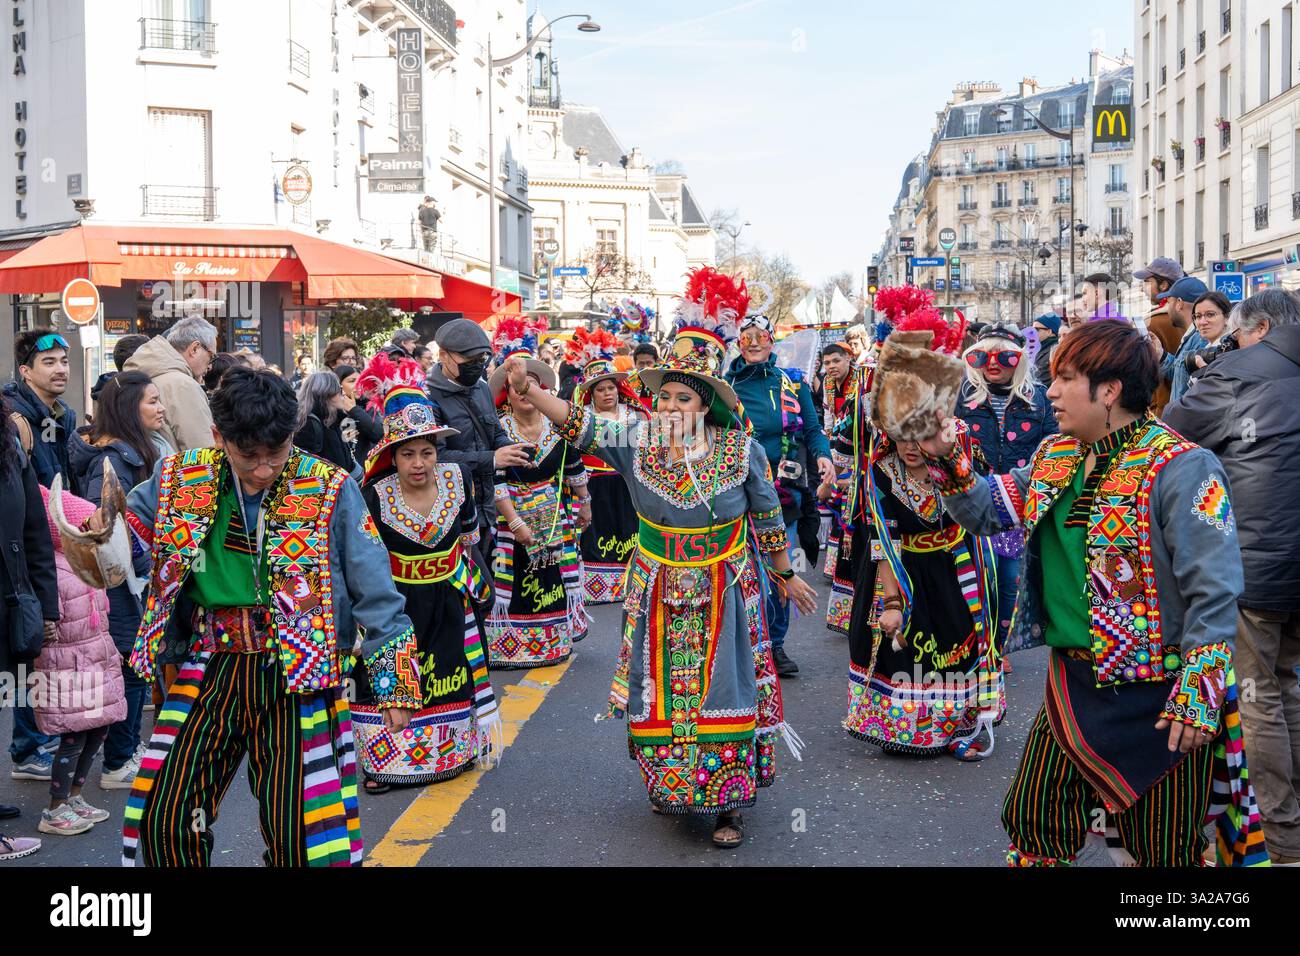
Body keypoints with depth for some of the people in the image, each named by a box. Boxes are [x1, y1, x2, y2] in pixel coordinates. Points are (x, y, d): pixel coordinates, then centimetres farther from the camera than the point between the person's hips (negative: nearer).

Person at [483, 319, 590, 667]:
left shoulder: (558, 426, 1)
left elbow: (574, 468, 13)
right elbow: (495, 482, -14)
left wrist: (584, 504, 20)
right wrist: (515, 523, -18)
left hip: (556, 520, 3)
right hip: (511, 518, -3)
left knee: (556, 581, 9)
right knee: (512, 583, -4)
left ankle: (555, 643, 23)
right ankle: (509, 645, 5)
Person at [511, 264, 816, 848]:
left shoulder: (740, 449, -10)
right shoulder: (638, 441, -7)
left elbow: (768, 519, 1)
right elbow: (582, 427, -19)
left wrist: (787, 577, 10)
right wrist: (529, 391, -35)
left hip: (723, 591, -2)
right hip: (659, 591, 2)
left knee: (722, 688, 1)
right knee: (664, 688, 11)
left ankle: (729, 803, 13)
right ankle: (668, 782, 32)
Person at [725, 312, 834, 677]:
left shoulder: (793, 383, 6)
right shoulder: (725, 385, 2)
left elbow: (813, 429, 8)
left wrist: (823, 455, -11)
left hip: (784, 489, 2)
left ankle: (775, 644, 20)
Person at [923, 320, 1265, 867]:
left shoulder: (1179, 468, -18)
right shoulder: (1055, 458, 6)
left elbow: (1214, 591, -20)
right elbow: (989, 510, 15)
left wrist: (1197, 700, -21)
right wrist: (946, 461, -1)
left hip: (1156, 700, -7)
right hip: (1072, 687, 7)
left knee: (1161, 851, 8)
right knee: (1032, 824, 14)